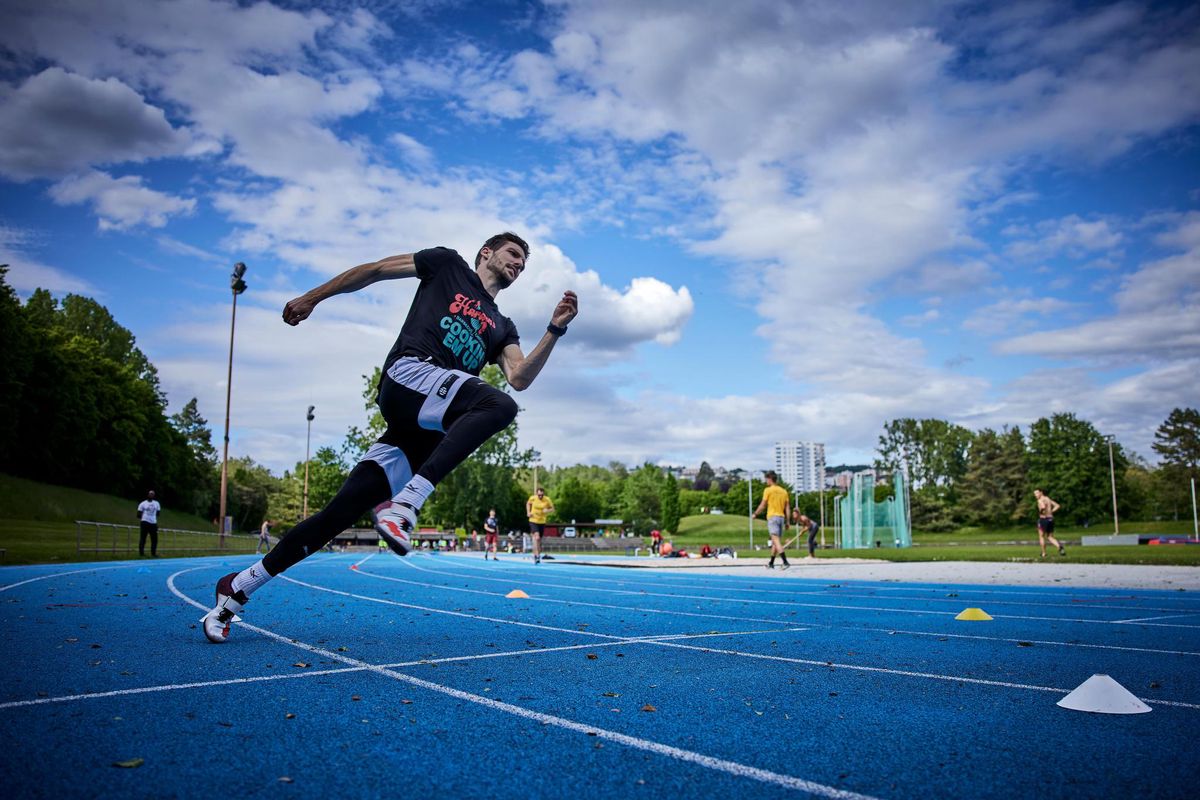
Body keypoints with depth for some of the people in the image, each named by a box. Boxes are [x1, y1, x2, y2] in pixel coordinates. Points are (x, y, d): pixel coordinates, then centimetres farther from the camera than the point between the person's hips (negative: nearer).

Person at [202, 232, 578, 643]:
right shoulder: (448, 264, 17)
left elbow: (520, 378, 13)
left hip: (425, 430, 6)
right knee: (499, 405, -31)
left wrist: (555, 329, 5)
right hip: (410, 374, -6)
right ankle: (404, 501, -36)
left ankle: (239, 587, 13)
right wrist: (312, 297, 15)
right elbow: (374, 269, 18)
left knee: (343, 511, 0)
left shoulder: (501, 327, 30)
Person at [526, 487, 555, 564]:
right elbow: (528, 503, 13)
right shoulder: (532, 498, -9)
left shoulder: (547, 500, -10)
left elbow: (552, 509, 3)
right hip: (533, 521, -2)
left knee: (539, 540, 11)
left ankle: (536, 555, 27)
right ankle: (537, 555, -19)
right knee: (537, 537, -21)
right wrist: (528, 512, -1)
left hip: (542, 522, 2)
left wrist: (547, 510, -19)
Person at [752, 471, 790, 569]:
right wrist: (787, 521, 14)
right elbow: (787, 508, 10)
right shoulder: (784, 491, 11)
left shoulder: (768, 490, -5)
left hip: (772, 517, -6)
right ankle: (771, 563, 22)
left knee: (776, 540, -13)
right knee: (775, 541, 15)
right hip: (781, 517, 6)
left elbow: (762, 505, -3)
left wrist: (755, 514, 12)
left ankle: (785, 562, -26)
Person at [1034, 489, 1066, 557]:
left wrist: (1040, 511, -13)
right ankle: (1059, 546, -14)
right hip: (1051, 519, 7)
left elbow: (1043, 506, -33)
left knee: (1041, 536, 10)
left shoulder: (1040, 500, -12)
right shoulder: (1048, 499, 15)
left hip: (1043, 519, -7)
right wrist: (1051, 512, 13)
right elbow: (1057, 506, 17)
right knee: (1050, 537, 13)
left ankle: (1043, 553, 12)